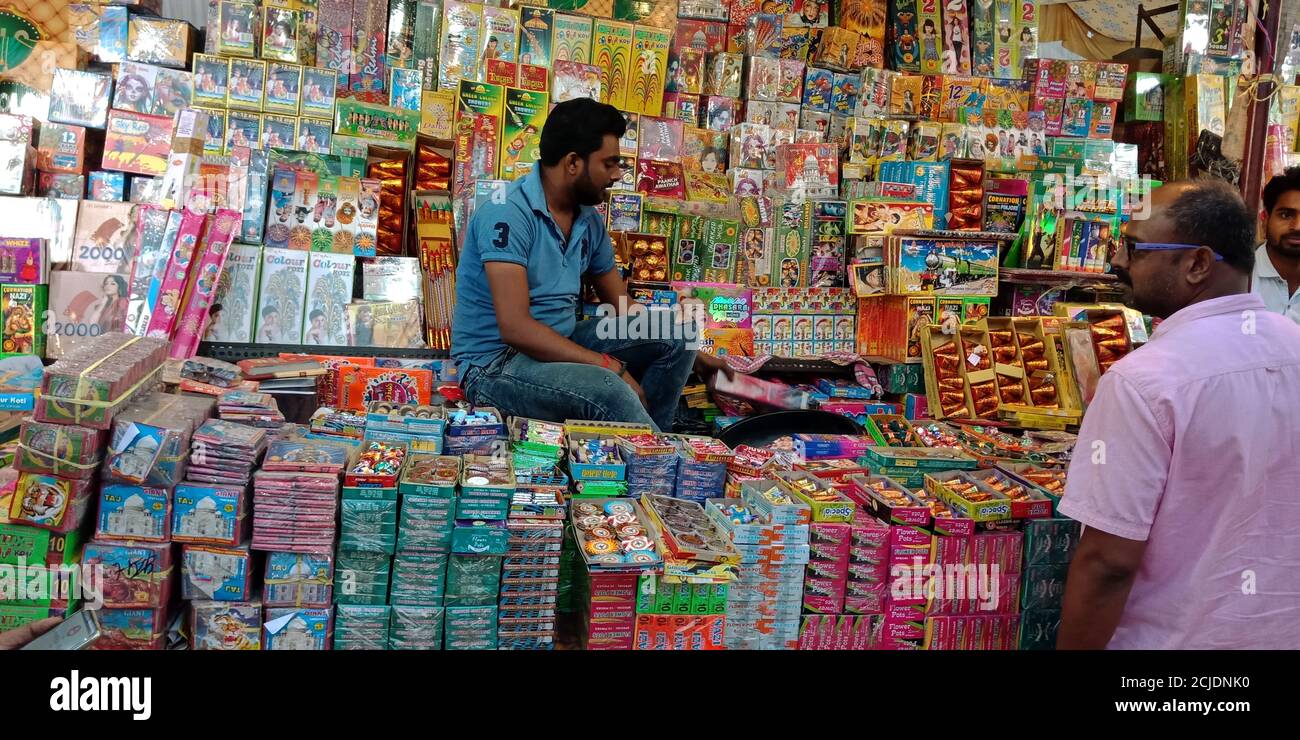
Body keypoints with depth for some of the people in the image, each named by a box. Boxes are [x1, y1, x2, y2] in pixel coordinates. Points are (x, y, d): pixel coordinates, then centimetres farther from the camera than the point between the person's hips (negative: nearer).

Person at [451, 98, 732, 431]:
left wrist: (692, 354, 16)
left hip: (561, 345, 9)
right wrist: (609, 365, -26)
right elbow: (515, 328, -27)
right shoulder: (507, 213, -19)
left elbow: (624, 309, 17)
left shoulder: (589, 220, 6)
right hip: (495, 364, -9)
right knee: (607, 389, -34)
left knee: (674, 337, 1)